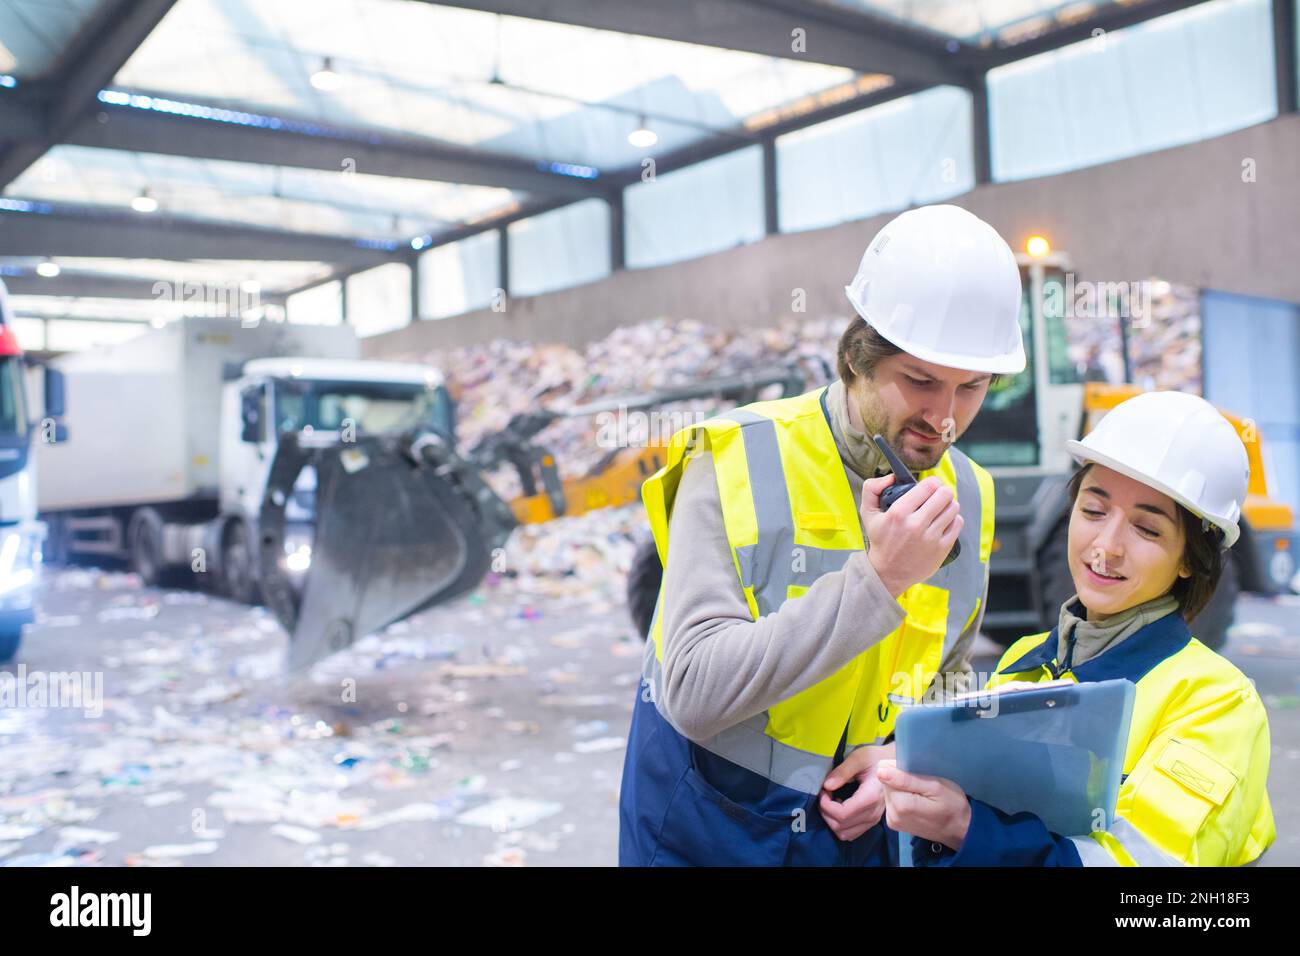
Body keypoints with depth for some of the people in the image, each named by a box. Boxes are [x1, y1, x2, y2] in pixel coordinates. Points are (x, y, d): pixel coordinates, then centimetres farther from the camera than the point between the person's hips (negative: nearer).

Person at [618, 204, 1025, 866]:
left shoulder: (966, 495, -4)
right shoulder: (737, 463, -20)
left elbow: (948, 675, 10)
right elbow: (694, 693, -27)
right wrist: (876, 580, -29)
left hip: (855, 820, 4)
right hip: (710, 824, -3)